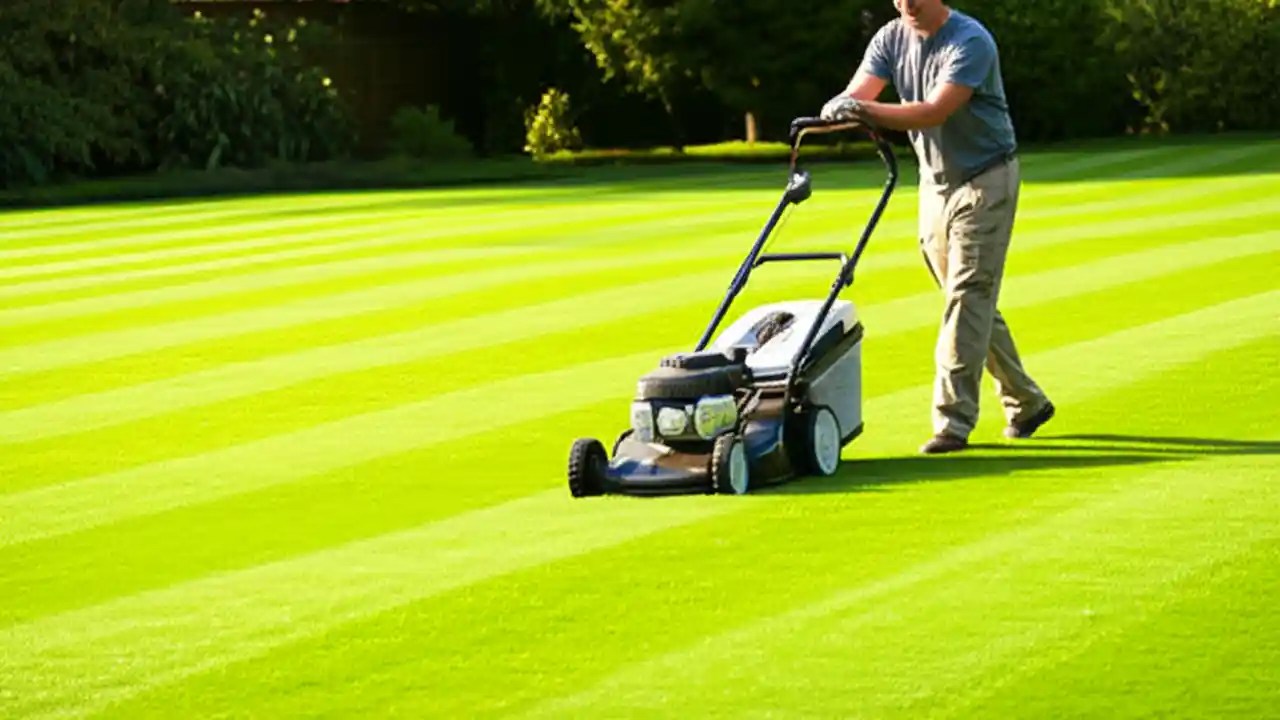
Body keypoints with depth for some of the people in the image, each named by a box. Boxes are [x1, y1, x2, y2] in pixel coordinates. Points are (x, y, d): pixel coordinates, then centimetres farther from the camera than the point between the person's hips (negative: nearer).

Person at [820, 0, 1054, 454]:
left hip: (985, 181, -7)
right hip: (935, 182, 7)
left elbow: (935, 112, -31)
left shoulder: (969, 41, -20)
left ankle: (953, 422, -13)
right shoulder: (891, 39, 0)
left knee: (967, 299, -12)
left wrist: (866, 111, -43)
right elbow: (856, 95, -12)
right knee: (973, 302, 13)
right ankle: (1025, 402, 26)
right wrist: (836, 111, -36)